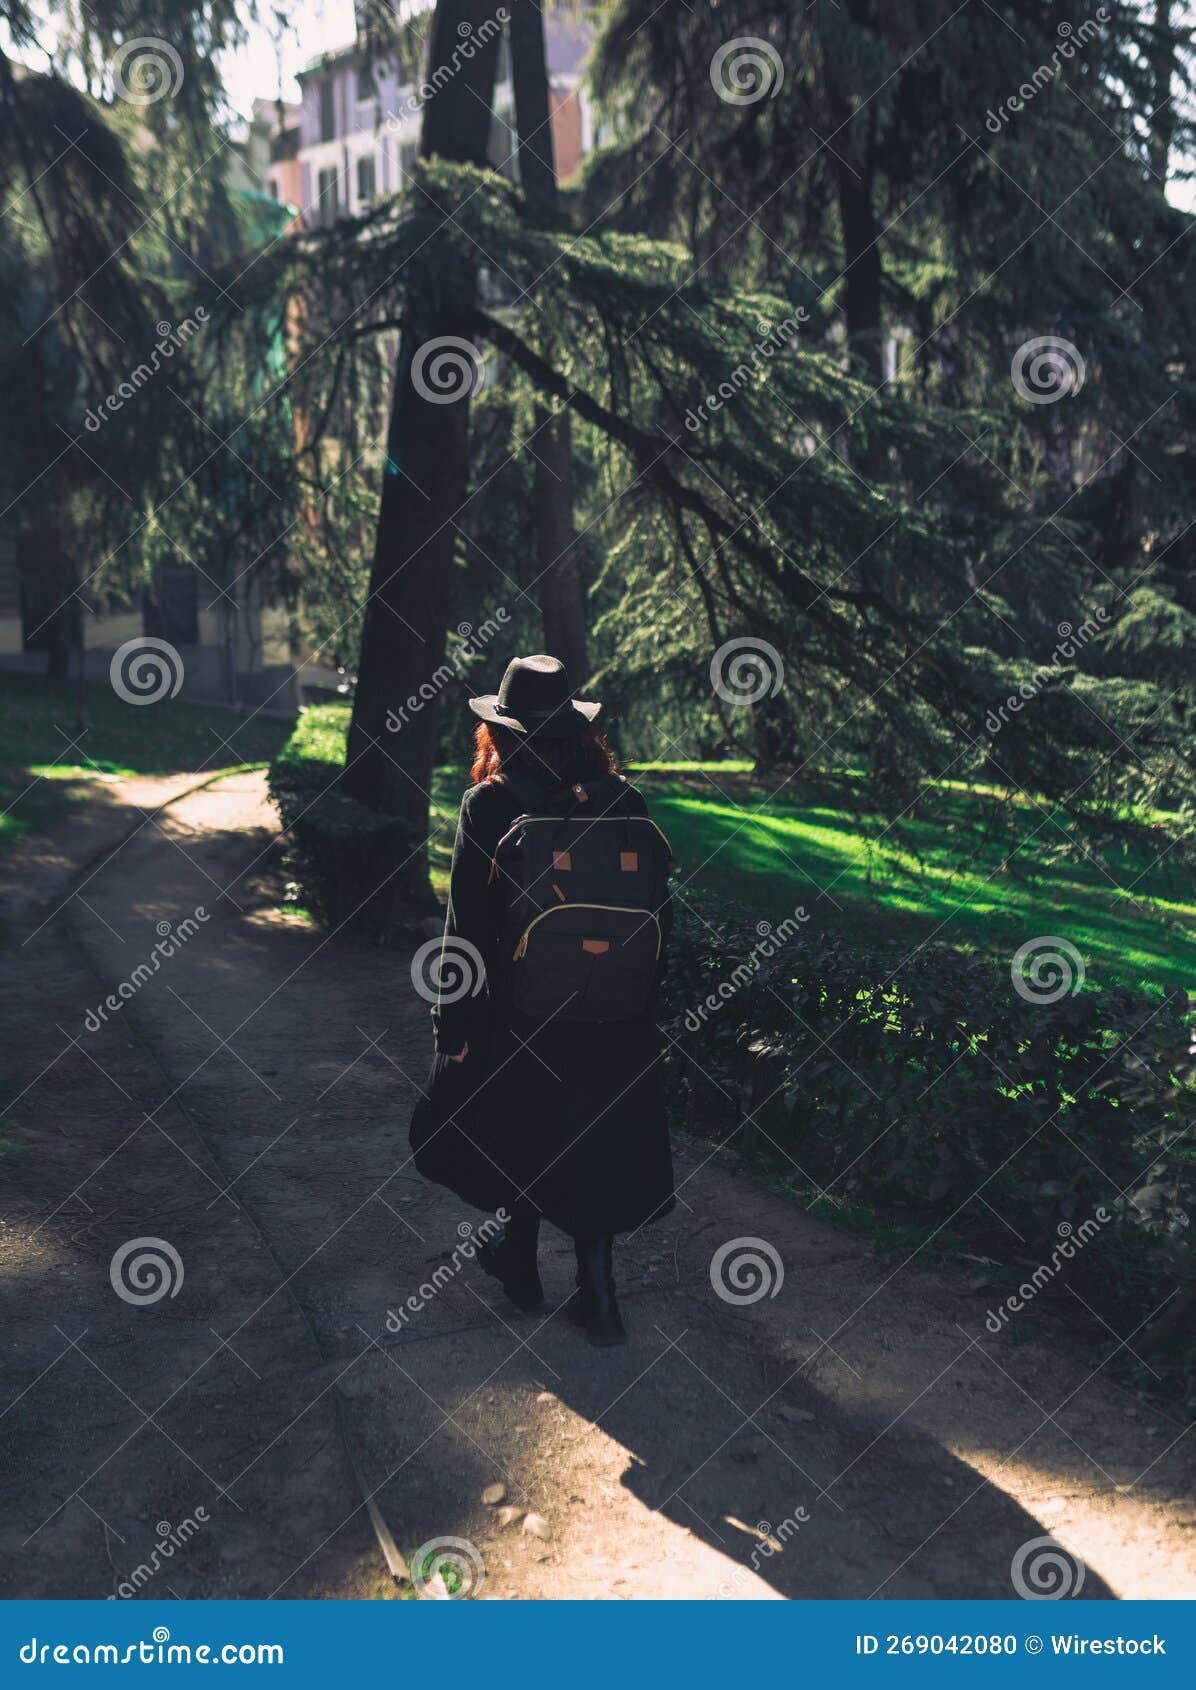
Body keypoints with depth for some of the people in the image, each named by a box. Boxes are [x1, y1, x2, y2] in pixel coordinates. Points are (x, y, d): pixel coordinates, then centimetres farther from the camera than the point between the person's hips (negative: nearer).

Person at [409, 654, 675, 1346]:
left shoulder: (489, 805, -13)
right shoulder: (623, 797, -3)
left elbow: (468, 925, -12)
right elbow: (660, 912, 3)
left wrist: (454, 1023, -4)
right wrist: (643, 1000, 15)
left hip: (522, 1013, -2)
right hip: (617, 1017, 3)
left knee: (521, 1133, 19)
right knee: (595, 1140, 14)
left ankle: (521, 1263, 37)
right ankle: (597, 1293, 14)